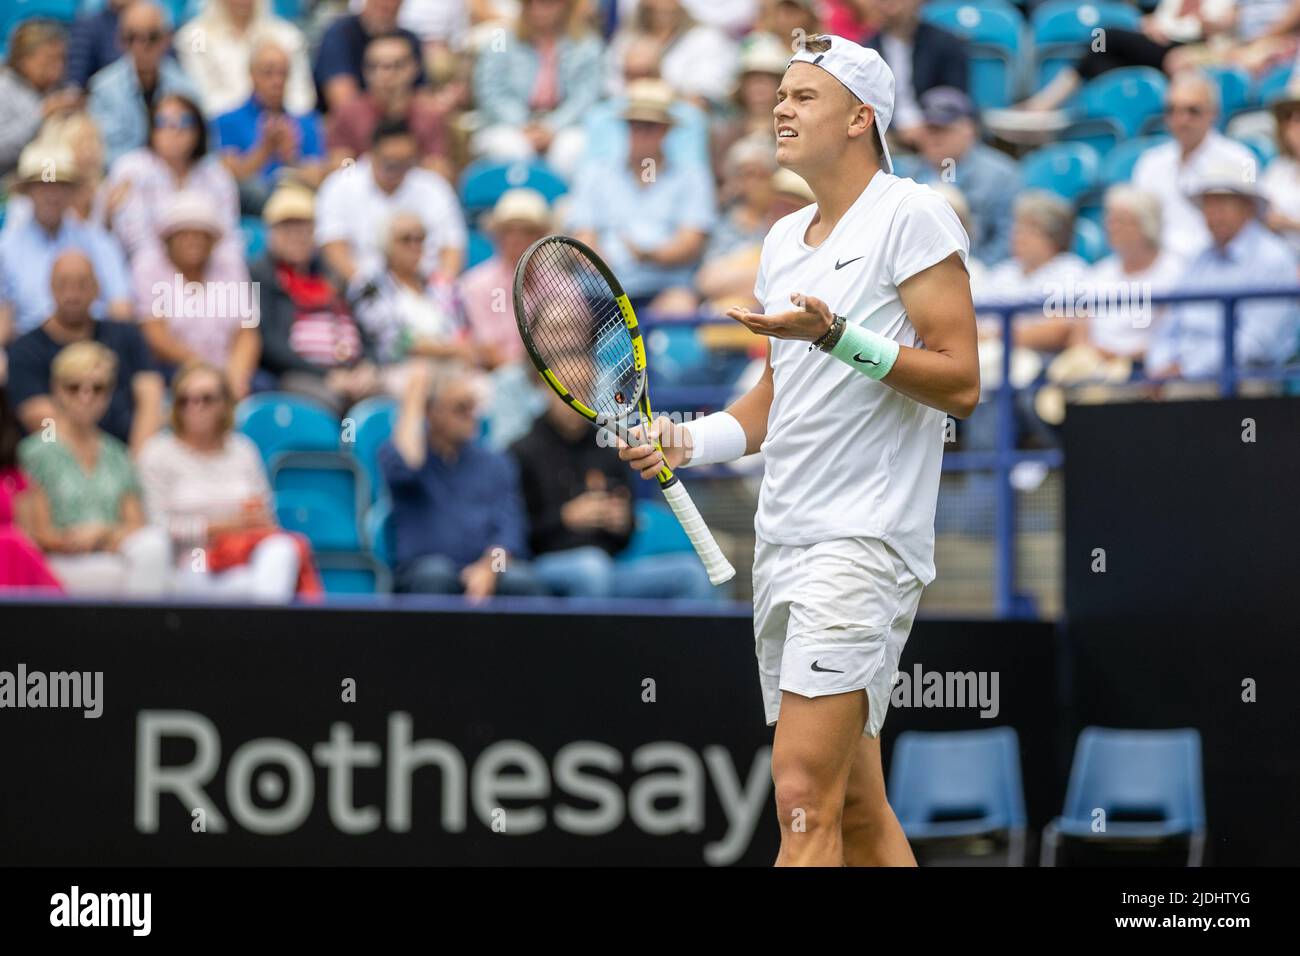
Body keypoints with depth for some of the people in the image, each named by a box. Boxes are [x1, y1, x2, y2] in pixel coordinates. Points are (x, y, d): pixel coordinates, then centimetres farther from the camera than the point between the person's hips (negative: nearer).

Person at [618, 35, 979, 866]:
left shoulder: (911, 216, -6)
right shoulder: (785, 239, 18)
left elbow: (960, 384, -12)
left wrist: (835, 335, -21)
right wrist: (683, 442, 10)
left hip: (863, 539, -8)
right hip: (782, 540, 8)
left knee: (805, 799, -16)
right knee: (855, 810, 9)